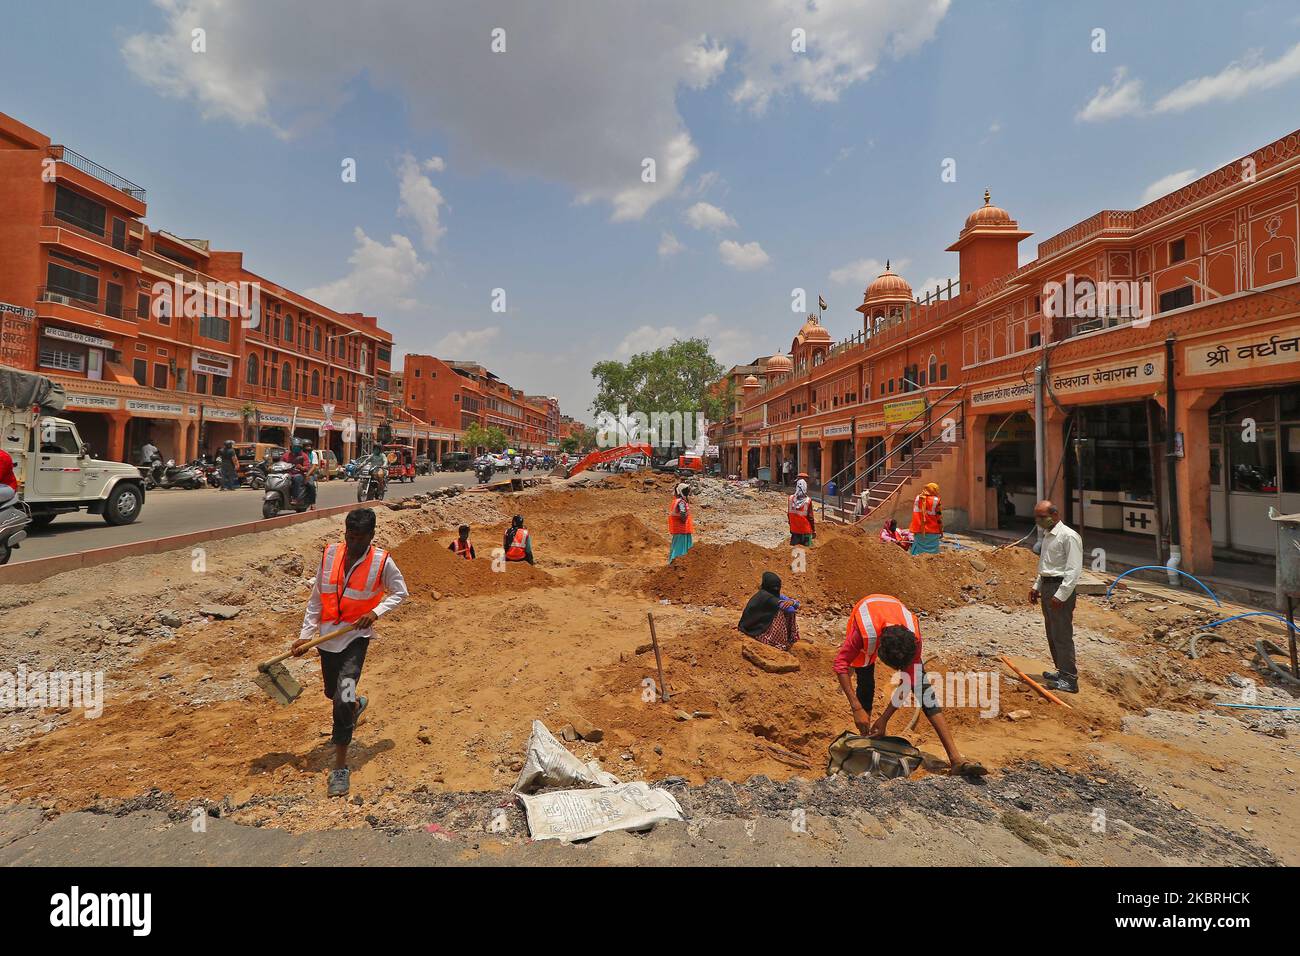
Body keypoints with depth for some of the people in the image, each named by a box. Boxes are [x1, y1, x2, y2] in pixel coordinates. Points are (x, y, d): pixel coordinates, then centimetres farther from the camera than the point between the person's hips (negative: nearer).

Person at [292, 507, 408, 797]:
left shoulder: (382, 561, -12)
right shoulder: (330, 554, -3)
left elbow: (400, 592, 1)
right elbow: (316, 598, 5)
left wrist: (375, 612, -14)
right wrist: (305, 635, 1)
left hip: (356, 635, -4)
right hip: (328, 635, 5)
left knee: (343, 698, -16)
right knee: (332, 693, 21)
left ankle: (340, 767, -3)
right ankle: (356, 704, 58)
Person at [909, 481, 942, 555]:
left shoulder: (916, 498, 4)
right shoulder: (936, 500, -8)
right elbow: (939, 519, -5)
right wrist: (941, 532, 6)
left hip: (918, 532, 3)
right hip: (932, 533, -3)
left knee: (917, 555, 6)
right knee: (932, 554, 3)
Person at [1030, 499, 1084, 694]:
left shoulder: (1069, 536, -15)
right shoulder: (1047, 535, 15)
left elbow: (1074, 570, -20)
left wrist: (1060, 595, -23)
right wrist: (1036, 586, 18)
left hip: (1061, 589, -10)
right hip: (1047, 586, 10)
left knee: (1062, 634, -8)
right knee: (1052, 633, 15)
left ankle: (1069, 679, -3)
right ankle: (1062, 671, 27)